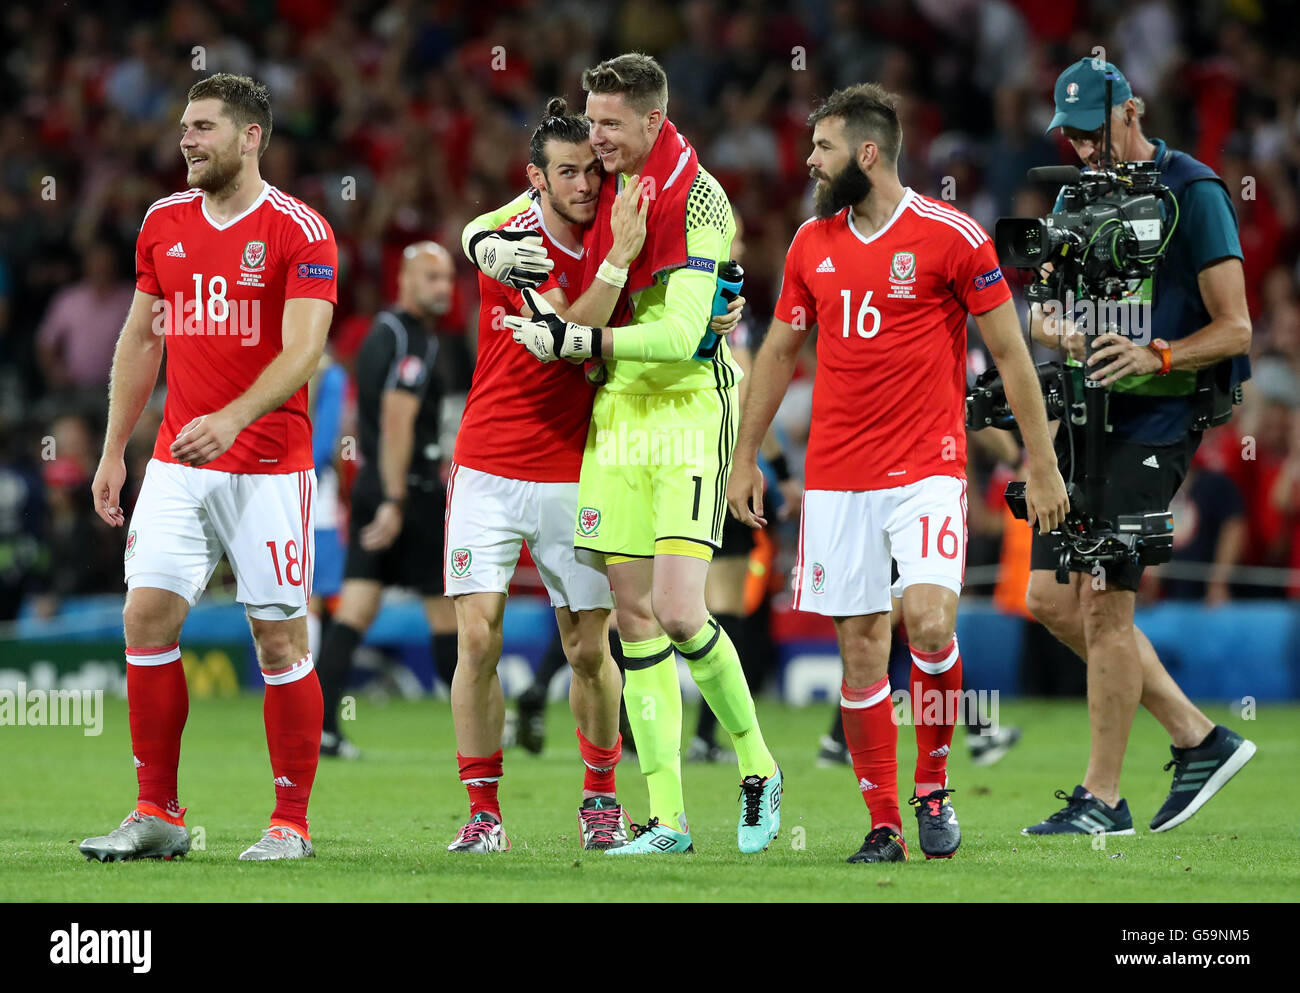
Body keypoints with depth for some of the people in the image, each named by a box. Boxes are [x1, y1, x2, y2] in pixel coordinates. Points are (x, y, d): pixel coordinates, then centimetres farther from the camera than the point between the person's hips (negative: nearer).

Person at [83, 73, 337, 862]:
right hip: (177, 462, 5)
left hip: (269, 464, -5)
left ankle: (292, 825, 7)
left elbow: (303, 351, -16)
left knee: (280, 639, -2)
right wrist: (114, 452, 14)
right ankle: (158, 817, 4)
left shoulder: (300, 231, -8)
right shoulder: (163, 223, 10)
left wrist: (232, 419, -30)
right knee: (148, 618, -4)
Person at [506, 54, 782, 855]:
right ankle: (668, 818, 6)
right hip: (616, 410, 7)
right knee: (634, 611, 3)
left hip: (690, 408, -7)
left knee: (678, 611, -16)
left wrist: (573, 339, -20)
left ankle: (758, 768, 6)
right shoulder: (597, 183, 7)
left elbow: (680, 335, -21)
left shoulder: (696, 196, -14)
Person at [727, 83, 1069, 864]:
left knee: (928, 620, -21)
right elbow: (779, 352, 20)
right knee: (860, 645, 1)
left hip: (927, 469, -4)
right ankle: (883, 824, 7)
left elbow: (1010, 353, -1)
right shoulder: (812, 243, 9)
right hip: (836, 476, 4)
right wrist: (745, 460, 18)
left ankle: (933, 788, 0)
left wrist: (1043, 467, -2)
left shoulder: (950, 235, -6)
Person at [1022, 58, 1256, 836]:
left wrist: (1156, 357, -27)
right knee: (1052, 600, 6)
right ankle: (1198, 738, 15)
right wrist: (1054, 327, -11)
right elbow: (1041, 307, 13)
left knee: (1104, 600, -11)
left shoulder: (1193, 193, -9)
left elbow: (1235, 329, -12)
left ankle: (1103, 798, -2)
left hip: (1159, 417, -8)